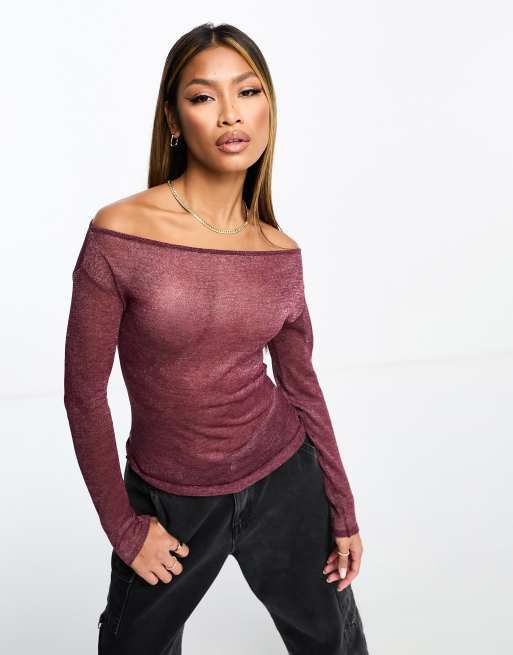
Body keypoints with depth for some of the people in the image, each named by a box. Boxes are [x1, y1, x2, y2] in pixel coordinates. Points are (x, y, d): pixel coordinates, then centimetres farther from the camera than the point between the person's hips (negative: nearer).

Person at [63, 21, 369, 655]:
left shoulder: (280, 251, -5)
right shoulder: (118, 234, -17)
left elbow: (300, 383, 4)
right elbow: (84, 391, -11)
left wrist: (343, 510, 7)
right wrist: (123, 527, -6)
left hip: (285, 482, 3)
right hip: (169, 502, -2)